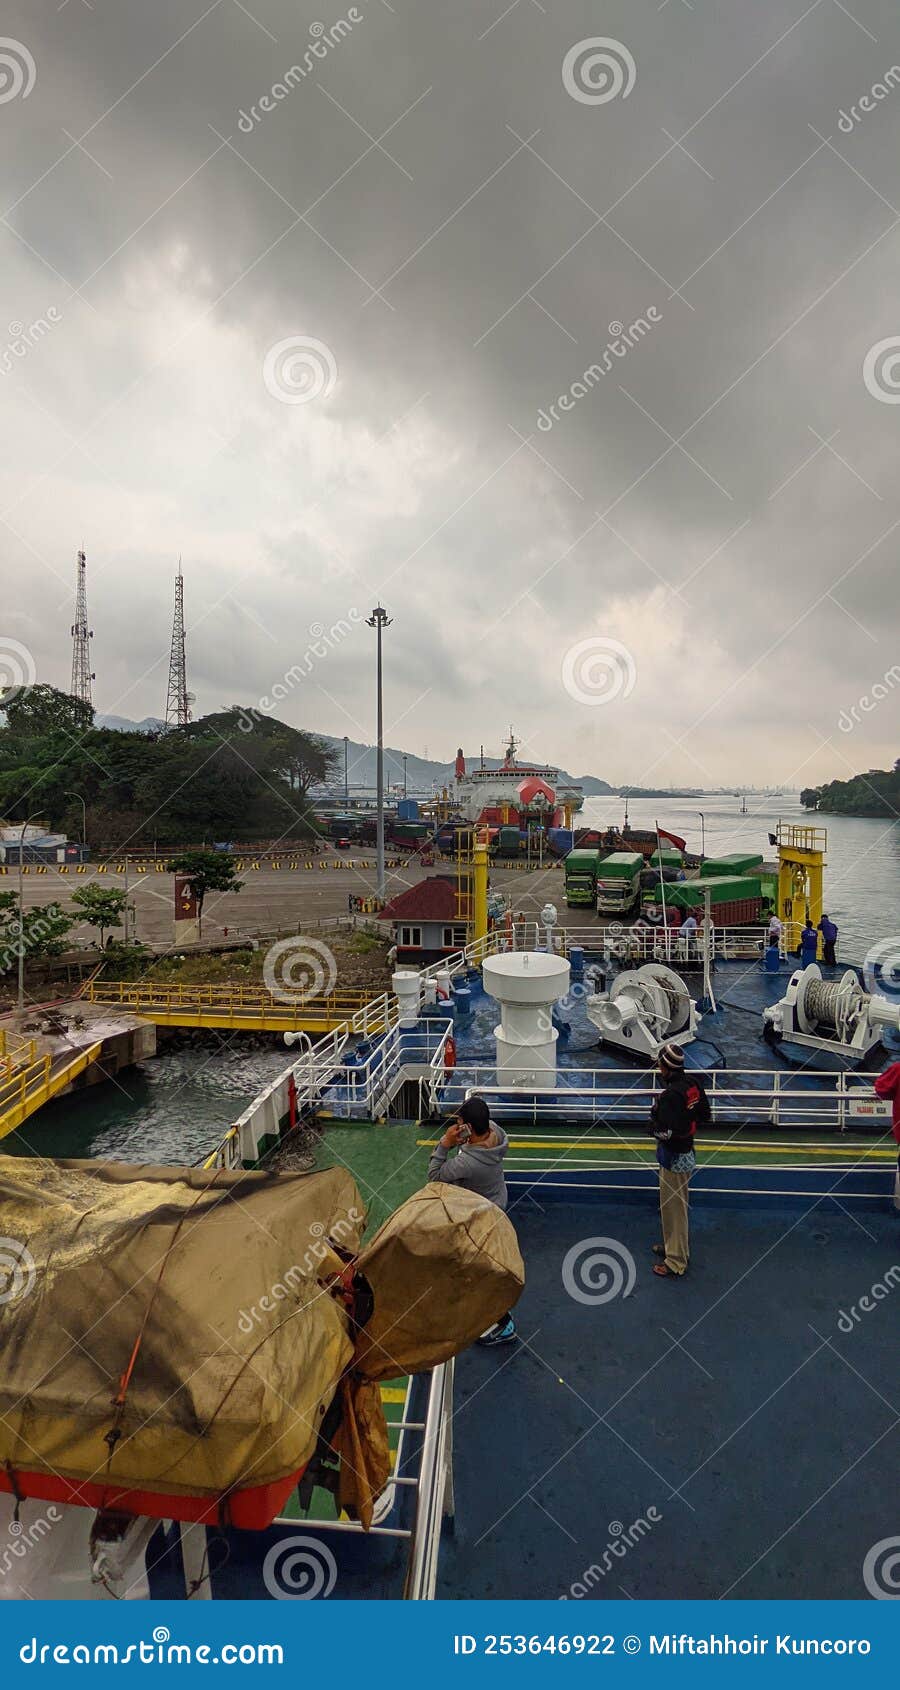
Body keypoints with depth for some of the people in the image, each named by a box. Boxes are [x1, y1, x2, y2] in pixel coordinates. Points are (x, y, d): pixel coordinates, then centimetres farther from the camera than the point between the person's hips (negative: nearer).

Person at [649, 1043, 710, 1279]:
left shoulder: (670, 1094, -29)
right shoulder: (692, 1083, -3)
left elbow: (666, 1132, -30)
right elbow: (704, 1115, 10)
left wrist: (654, 1126, -11)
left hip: (674, 1158, -9)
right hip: (687, 1151, 9)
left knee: (673, 1208, 6)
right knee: (678, 1204, 25)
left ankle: (676, 1263, 19)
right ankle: (676, 1246, 43)